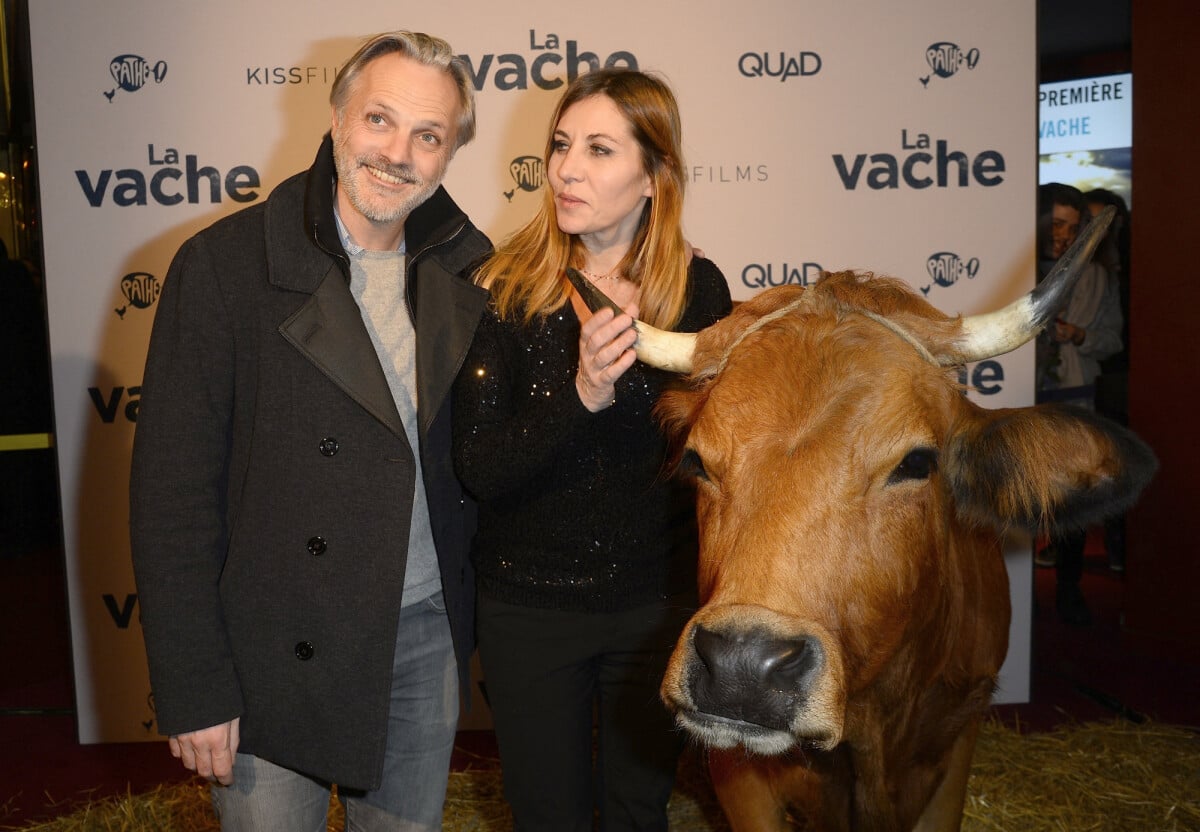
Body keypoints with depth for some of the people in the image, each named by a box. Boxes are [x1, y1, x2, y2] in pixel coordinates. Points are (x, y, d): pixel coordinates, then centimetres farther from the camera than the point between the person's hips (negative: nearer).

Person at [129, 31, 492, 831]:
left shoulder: (466, 271, 1)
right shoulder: (225, 263, -11)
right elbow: (172, 489, -12)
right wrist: (193, 688, -12)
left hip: (428, 638, 4)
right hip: (276, 656, -3)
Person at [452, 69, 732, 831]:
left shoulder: (699, 288, -8)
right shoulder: (507, 287, -11)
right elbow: (478, 468, -17)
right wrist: (583, 395, -32)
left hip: (659, 602, 1)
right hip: (528, 605, -1)